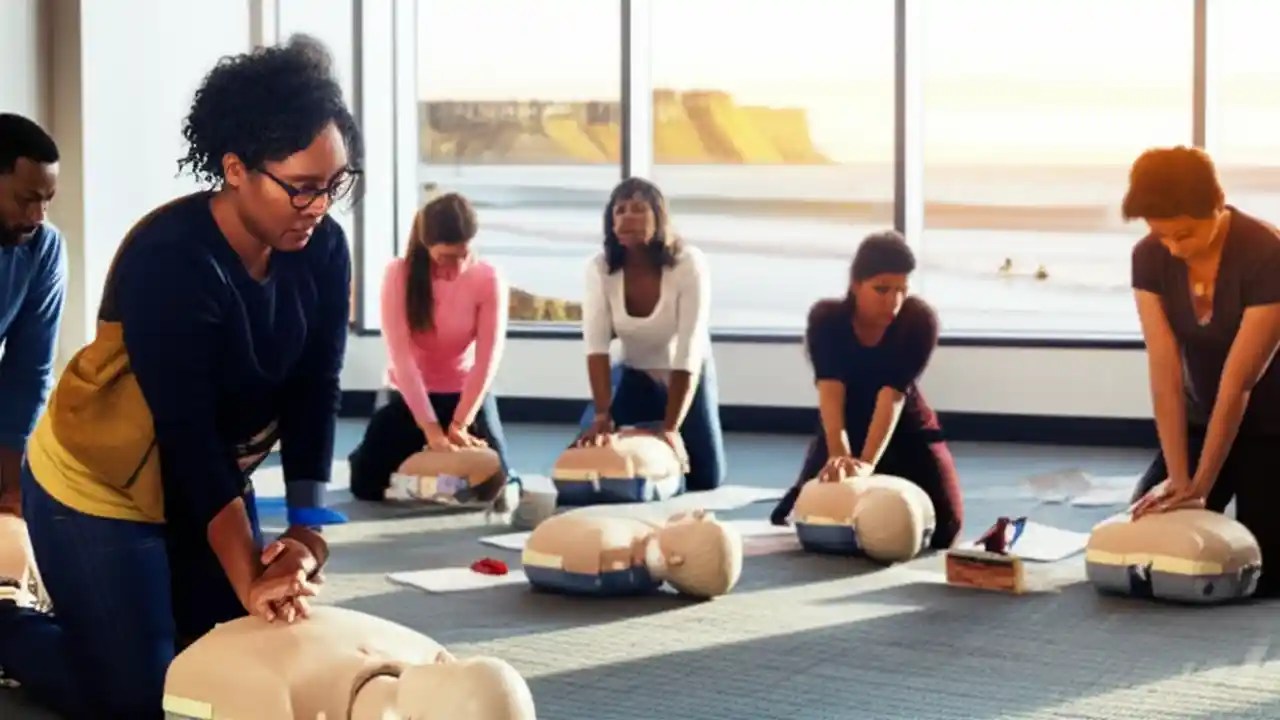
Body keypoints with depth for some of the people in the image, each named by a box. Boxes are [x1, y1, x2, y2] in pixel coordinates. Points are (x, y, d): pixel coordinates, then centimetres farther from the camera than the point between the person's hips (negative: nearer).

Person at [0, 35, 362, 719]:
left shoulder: (322, 250, -12)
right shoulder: (168, 258, -30)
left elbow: (313, 392, -13)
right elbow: (185, 431, -33)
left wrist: (308, 529, -25)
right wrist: (249, 580, -38)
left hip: (212, 481, 7)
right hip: (100, 488, -7)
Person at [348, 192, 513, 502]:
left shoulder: (489, 279, -15)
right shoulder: (399, 274, -18)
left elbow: (488, 359, -18)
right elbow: (401, 355, -23)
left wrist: (459, 424, -26)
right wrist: (431, 429, -29)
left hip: (466, 393, 1)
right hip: (409, 394, -1)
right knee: (367, 485, -11)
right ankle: (360, 456, 26)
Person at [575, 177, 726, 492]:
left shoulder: (689, 264, -29)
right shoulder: (600, 268, -21)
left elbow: (689, 353, -30)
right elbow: (596, 347, -23)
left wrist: (670, 427, -34)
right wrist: (602, 415, -33)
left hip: (688, 377, -2)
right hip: (634, 377, 2)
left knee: (706, 482, -3)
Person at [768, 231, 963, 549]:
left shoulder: (920, 320, -23)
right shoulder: (825, 319, -21)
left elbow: (893, 395, -34)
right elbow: (830, 391, -35)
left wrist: (867, 463, -47)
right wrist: (839, 454, -51)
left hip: (907, 433, 0)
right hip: (844, 433, 1)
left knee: (943, 528, -15)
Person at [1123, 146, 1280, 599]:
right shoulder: (1149, 257, -15)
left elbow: (1237, 384, -26)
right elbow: (1165, 373, -17)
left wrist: (1201, 487, -22)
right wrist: (1178, 479, -21)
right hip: (1201, 419, 4)